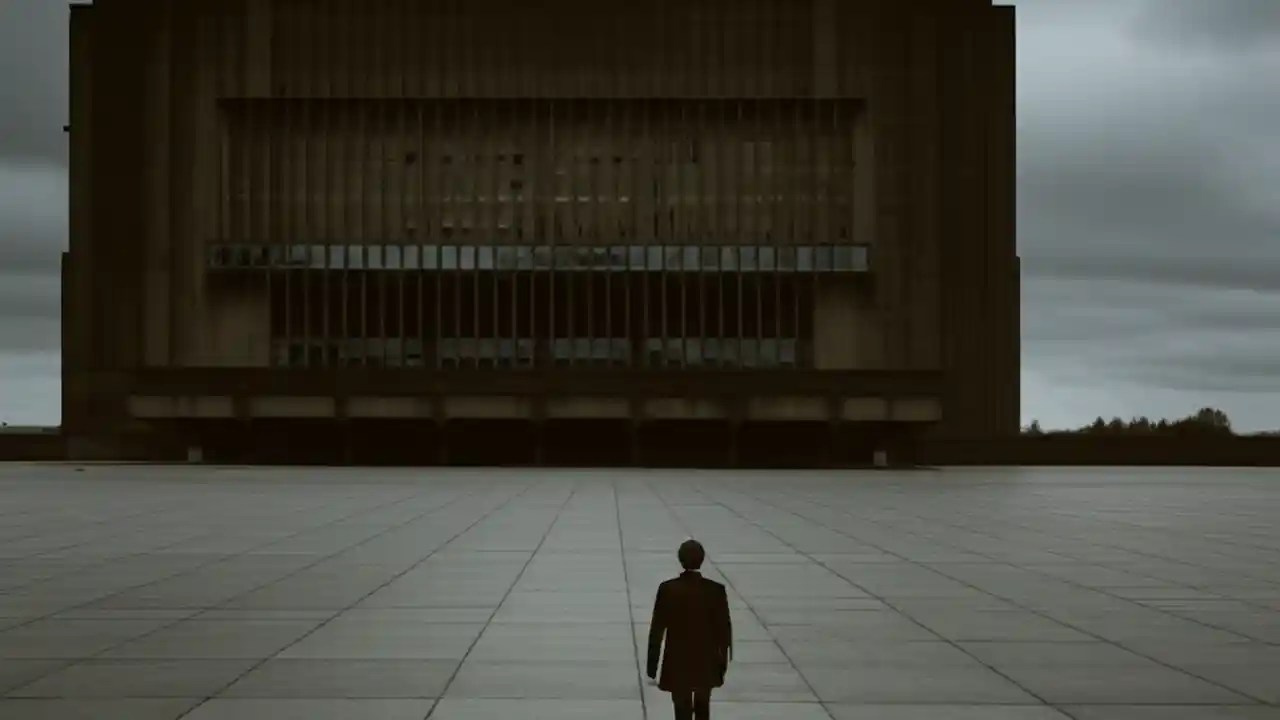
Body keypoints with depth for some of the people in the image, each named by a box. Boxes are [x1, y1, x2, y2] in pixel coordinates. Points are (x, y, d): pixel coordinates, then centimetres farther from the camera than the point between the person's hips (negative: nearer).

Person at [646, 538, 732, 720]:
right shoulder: (716, 590, -10)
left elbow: (657, 628, -7)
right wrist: (723, 660, 9)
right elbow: (724, 628, -4)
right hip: (706, 662, 2)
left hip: (678, 663, -1)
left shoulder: (667, 589, -12)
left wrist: (652, 664, 1)